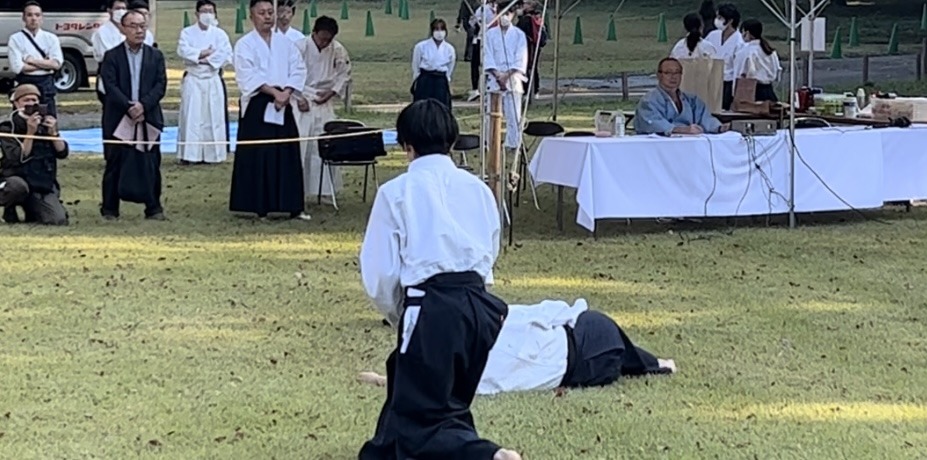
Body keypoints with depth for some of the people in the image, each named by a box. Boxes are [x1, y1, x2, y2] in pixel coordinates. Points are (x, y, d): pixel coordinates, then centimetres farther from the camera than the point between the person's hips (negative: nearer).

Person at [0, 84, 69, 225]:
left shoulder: (45, 124, 9)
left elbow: (62, 153, 0)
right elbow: (19, 158, -17)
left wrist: (53, 133, -15)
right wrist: (30, 133, -23)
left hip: (44, 186, 4)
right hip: (16, 179, -4)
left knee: (59, 220, -17)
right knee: (18, 186, -41)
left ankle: (32, 211, 18)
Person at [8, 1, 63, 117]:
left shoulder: (51, 38, 6)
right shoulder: (16, 39, -2)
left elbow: (56, 64, -4)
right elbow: (17, 67, -11)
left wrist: (32, 61, -9)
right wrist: (45, 63, -5)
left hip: (47, 85, 3)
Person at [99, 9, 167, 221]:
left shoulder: (156, 56, 9)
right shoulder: (112, 56, 3)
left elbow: (160, 86, 0)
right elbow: (110, 87, -7)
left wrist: (143, 105, -15)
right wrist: (129, 107, -19)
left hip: (148, 118, 2)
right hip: (118, 120, -2)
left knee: (151, 164, 2)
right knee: (115, 164, 2)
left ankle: (153, 208, 8)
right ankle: (110, 209, 8)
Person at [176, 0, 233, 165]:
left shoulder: (220, 34, 5)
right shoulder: (187, 32, 3)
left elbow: (226, 56, -7)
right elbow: (183, 50, -14)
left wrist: (205, 59, -14)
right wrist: (206, 53, -15)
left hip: (213, 81, 2)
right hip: (193, 80, -2)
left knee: (213, 117, 1)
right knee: (191, 117, -6)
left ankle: (212, 154, 7)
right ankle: (188, 154, -5)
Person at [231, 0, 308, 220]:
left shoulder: (285, 42, 10)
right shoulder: (245, 44, -2)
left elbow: (298, 70, 5)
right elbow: (248, 76, -12)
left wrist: (286, 93, -11)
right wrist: (274, 92, -19)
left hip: (284, 106, 4)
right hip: (257, 107, -4)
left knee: (287, 155, 5)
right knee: (257, 157, -4)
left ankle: (293, 206, 9)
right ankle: (259, 207, 1)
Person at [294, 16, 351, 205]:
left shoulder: (337, 50, -2)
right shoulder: (301, 47, -14)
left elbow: (344, 74, 8)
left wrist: (330, 93, -4)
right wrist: (300, 98, -14)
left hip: (324, 103, 4)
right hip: (302, 101, -4)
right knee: (299, 145, -7)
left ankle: (324, 190, 15)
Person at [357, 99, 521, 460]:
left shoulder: (396, 192, 1)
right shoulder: (477, 188, 13)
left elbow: (379, 275, 1)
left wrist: (399, 315, 20)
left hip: (432, 310, -5)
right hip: (480, 307, 5)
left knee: (418, 424, -1)